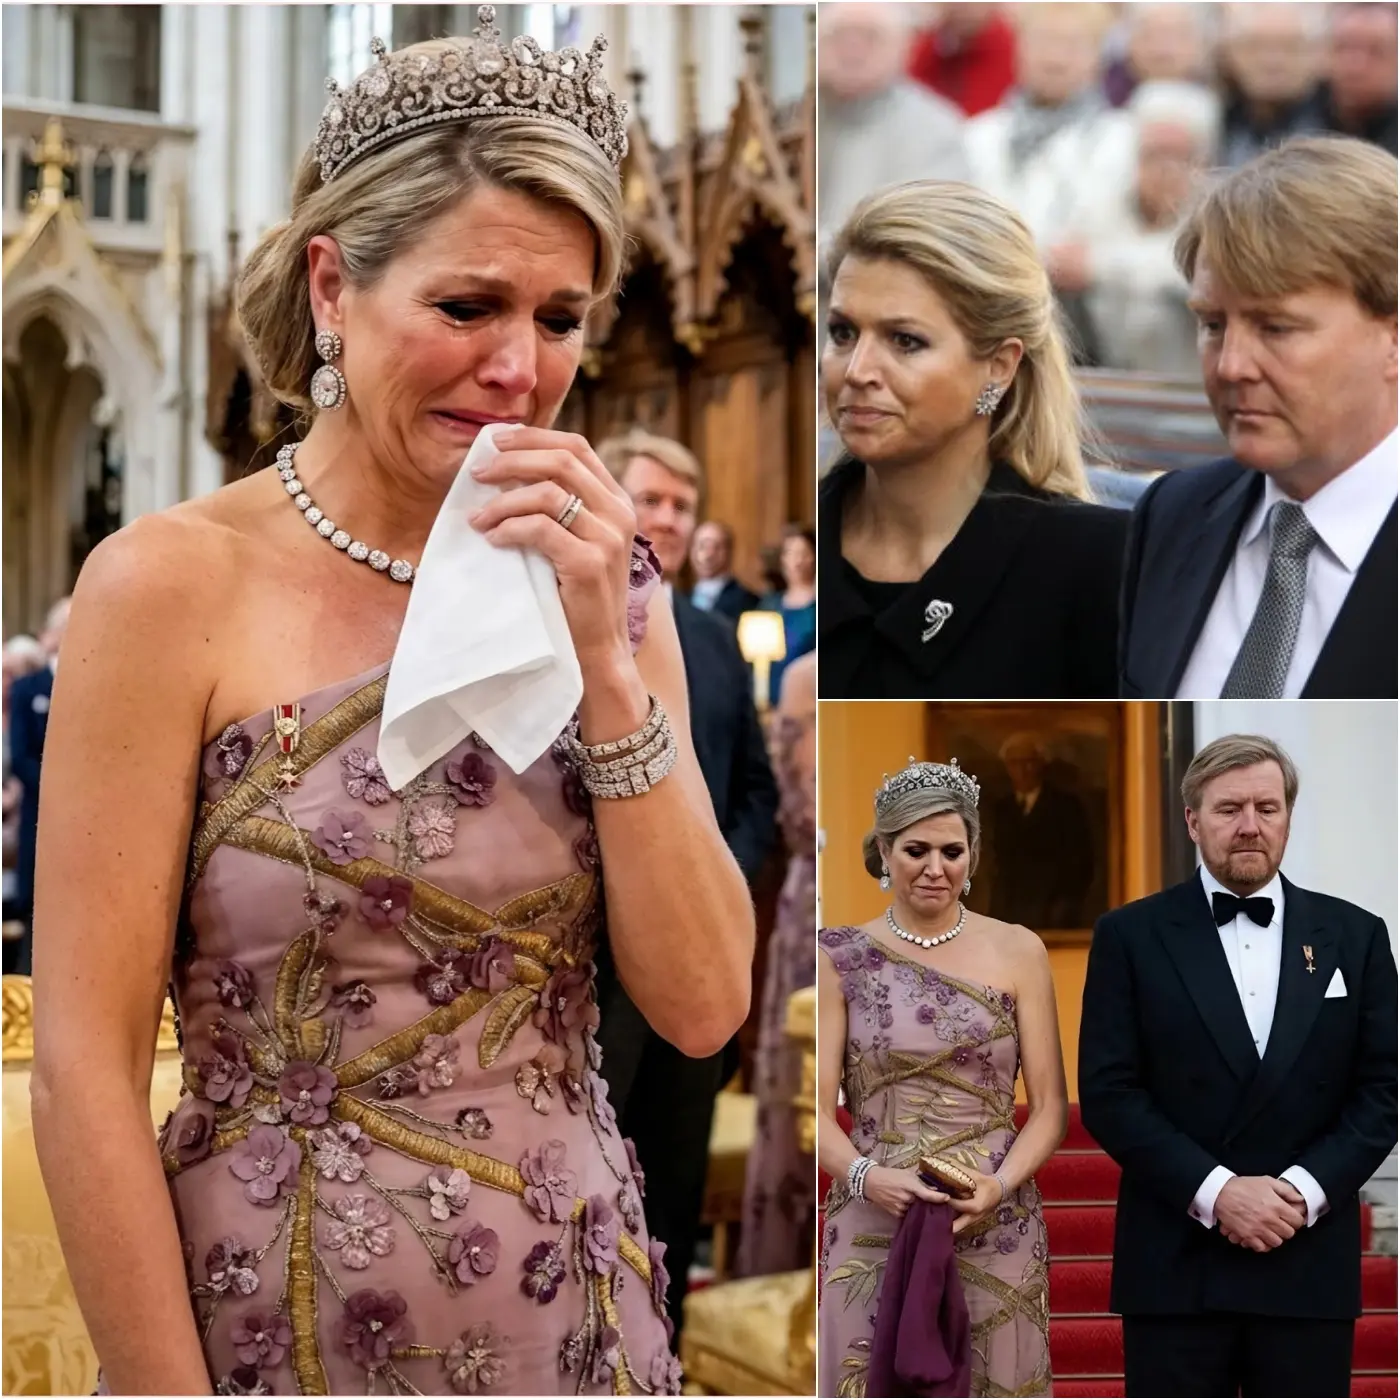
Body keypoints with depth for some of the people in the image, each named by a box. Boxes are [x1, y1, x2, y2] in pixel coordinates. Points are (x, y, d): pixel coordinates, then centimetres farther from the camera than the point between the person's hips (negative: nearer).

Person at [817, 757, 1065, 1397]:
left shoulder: (1017, 950, 2)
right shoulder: (841, 959, 1)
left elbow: (1050, 1106, 2)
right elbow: (818, 1110, -1)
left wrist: (1001, 1185, -14)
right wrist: (866, 1176, -20)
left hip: (996, 1232, 0)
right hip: (872, 1230, 0)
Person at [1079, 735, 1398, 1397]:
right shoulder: (1131, 935, 2)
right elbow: (1108, 1092, -4)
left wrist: (1304, 1189, -10)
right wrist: (1215, 1191, -14)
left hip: (1310, 1261, 2)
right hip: (1175, 1261, -1)